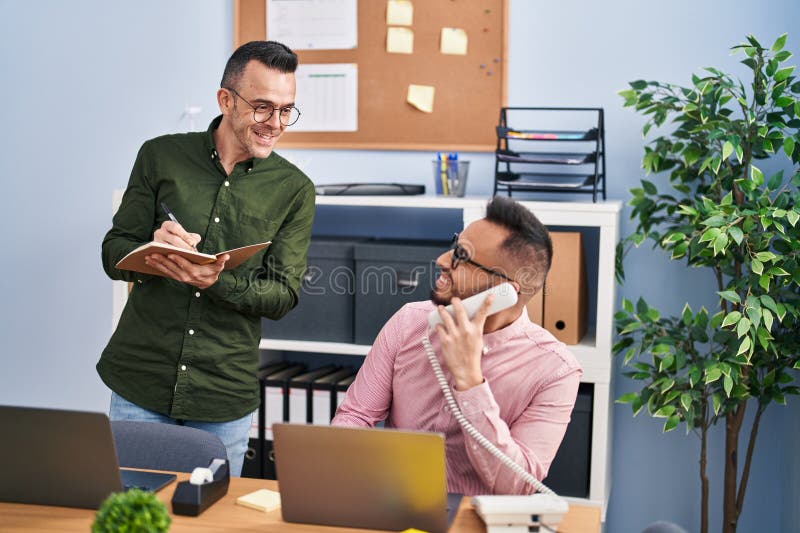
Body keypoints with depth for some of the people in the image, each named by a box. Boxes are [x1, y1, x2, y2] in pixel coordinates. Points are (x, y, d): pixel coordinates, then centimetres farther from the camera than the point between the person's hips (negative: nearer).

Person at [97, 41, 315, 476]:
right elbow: (114, 255, 2)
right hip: (140, 380, 0)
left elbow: (283, 295, -3)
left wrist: (216, 281, -21)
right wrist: (154, 252, -21)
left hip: (225, 392, 0)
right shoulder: (160, 156, 1)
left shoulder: (294, 190, 0)